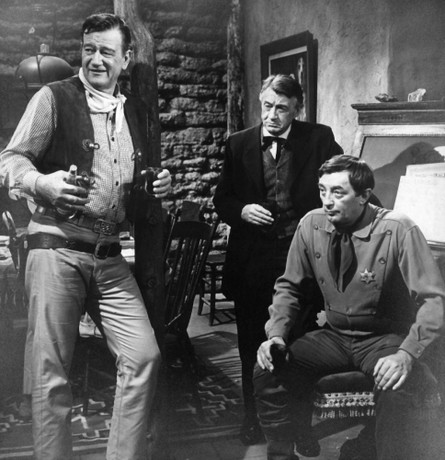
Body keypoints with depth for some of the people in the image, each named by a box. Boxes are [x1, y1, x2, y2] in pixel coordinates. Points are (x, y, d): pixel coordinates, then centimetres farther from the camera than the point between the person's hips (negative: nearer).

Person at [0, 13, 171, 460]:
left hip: (110, 257, 5)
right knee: (51, 370, 0)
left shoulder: (135, 112, 16)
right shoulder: (53, 98, 1)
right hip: (56, 248, -4)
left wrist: (155, 187, 5)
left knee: (143, 356, -4)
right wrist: (41, 182, -23)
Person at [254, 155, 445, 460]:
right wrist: (277, 334, -9)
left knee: (404, 395, -34)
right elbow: (291, 288, 7)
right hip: (335, 337, 4)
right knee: (269, 371, -15)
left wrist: (407, 355, -30)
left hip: (387, 339, -4)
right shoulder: (311, 225, -4)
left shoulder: (398, 231, -18)